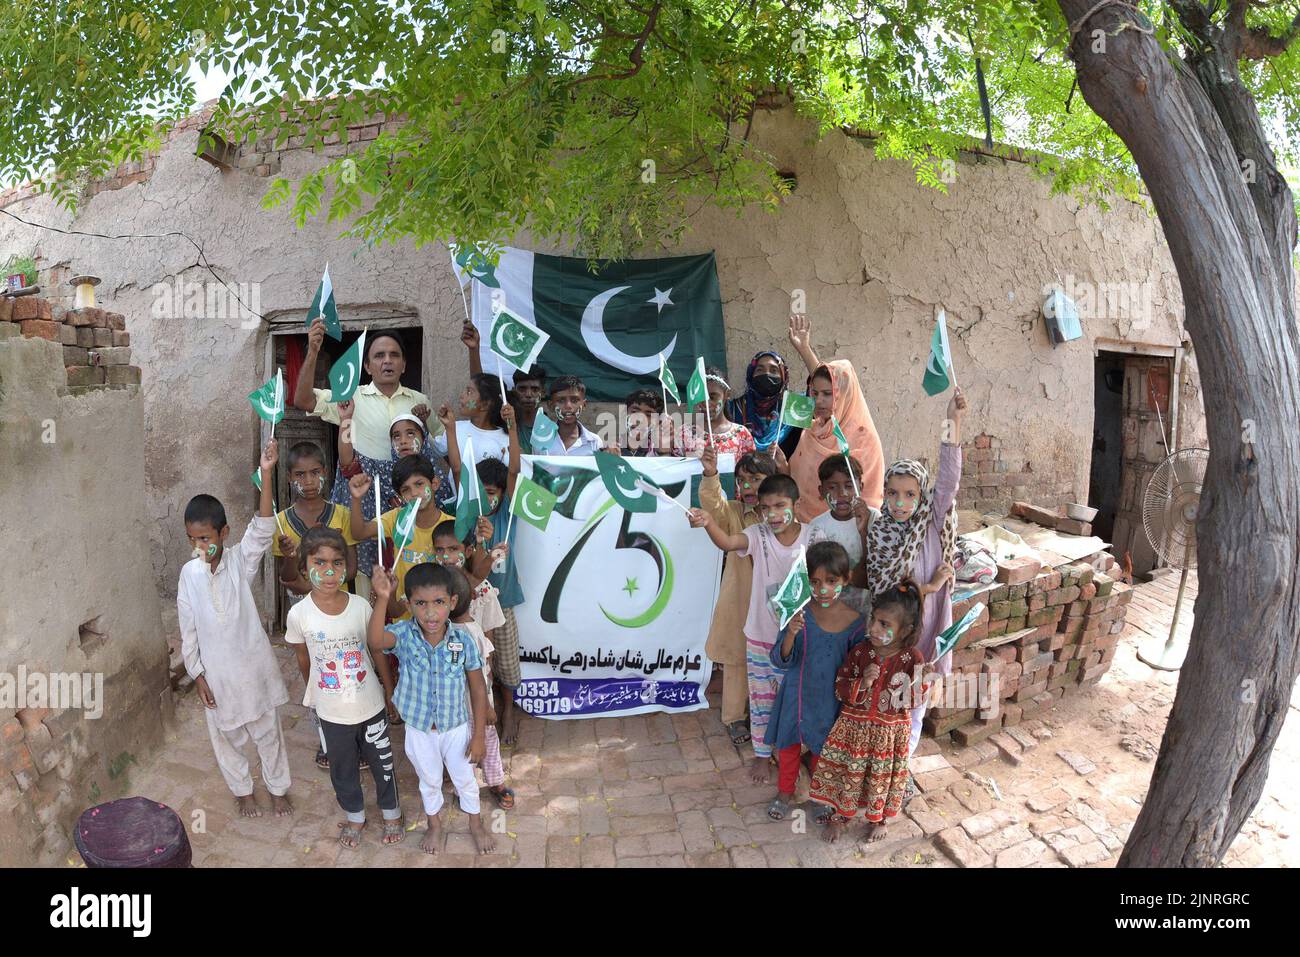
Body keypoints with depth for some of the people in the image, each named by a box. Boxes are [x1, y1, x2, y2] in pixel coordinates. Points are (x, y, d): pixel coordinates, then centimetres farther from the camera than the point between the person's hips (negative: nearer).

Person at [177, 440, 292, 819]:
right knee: (226, 736, 19)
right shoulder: (189, 574, -7)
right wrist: (197, 675, -2)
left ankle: (279, 788, 35)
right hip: (215, 670, 2)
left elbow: (262, 529, -33)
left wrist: (266, 475, -46)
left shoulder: (240, 561, -13)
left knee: (267, 731, 14)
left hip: (252, 664, -2)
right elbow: (188, 630, -1)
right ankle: (242, 790, 42)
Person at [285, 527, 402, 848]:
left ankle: (391, 811, 44)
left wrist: (388, 686, 5)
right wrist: (313, 693, 12)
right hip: (331, 712, 0)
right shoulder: (299, 614, -18)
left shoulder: (361, 606, -17)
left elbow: (377, 650, -4)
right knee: (343, 768, 22)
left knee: (381, 762, 18)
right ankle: (354, 815, 48)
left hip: (370, 705, 0)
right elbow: (303, 659, 0)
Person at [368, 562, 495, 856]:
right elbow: (375, 641, -46)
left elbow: (478, 688, -13)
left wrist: (479, 735, -9)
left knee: (465, 779, 21)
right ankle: (434, 825, 53)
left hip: (457, 726, 0)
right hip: (419, 729, 1)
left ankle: (476, 825, 49)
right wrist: (382, 600, -58)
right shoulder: (404, 633, -22)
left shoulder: (463, 639, -23)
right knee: (429, 780, 25)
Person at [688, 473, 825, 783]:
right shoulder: (758, 535, -14)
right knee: (761, 700, 16)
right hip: (760, 637, 0)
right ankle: (762, 754, 37)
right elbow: (728, 542, -34)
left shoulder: (813, 539, -12)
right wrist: (709, 522, -53)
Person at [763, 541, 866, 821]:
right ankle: (785, 792, 47)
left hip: (830, 700, 0)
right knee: (788, 745, 21)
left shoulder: (855, 622, -17)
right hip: (796, 696, 0)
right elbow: (780, 661, -19)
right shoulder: (800, 614, -19)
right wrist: (791, 634, -37)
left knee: (823, 749, 21)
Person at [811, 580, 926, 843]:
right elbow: (839, 688, -8)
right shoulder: (859, 651, -11)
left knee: (882, 778, 18)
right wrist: (861, 683, -24)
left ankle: (878, 818, 45)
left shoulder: (913, 658, -14)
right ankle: (839, 816, 38)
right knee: (847, 774, 15)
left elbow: (916, 697, -6)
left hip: (890, 732, -1)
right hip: (854, 728, 1)